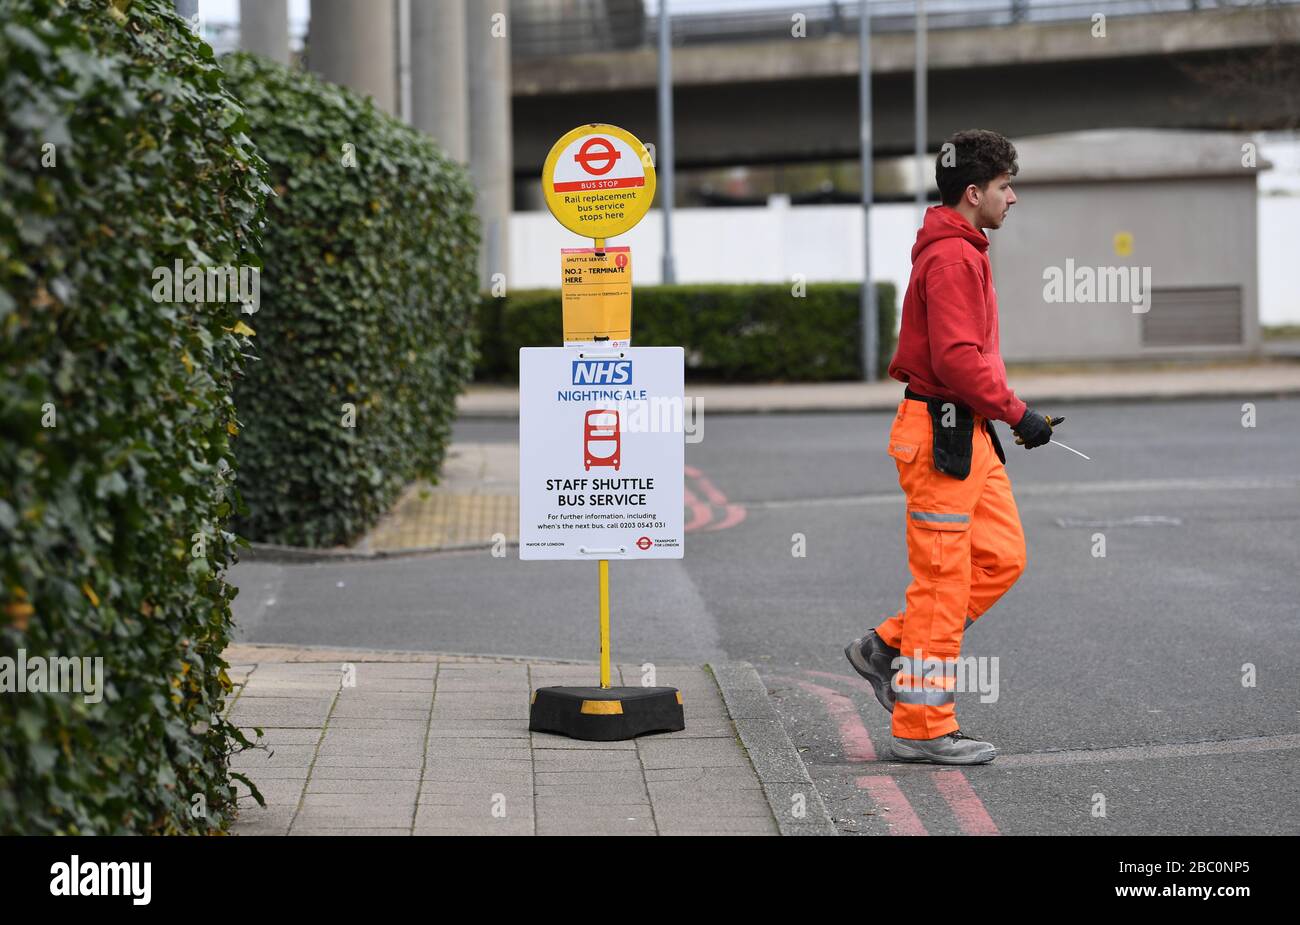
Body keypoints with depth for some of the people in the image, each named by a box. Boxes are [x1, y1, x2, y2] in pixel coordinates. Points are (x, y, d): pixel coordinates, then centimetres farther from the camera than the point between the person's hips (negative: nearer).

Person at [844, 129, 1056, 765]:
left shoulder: (961, 251, 18)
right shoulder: (952, 256, -16)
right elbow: (957, 358, -24)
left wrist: (1003, 413, 15)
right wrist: (1015, 412, -17)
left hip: (969, 433, 10)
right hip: (941, 434, -10)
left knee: (1002, 556, 10)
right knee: (944, 578, -5)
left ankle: (889, 648, 17)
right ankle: (923, 727, 3)